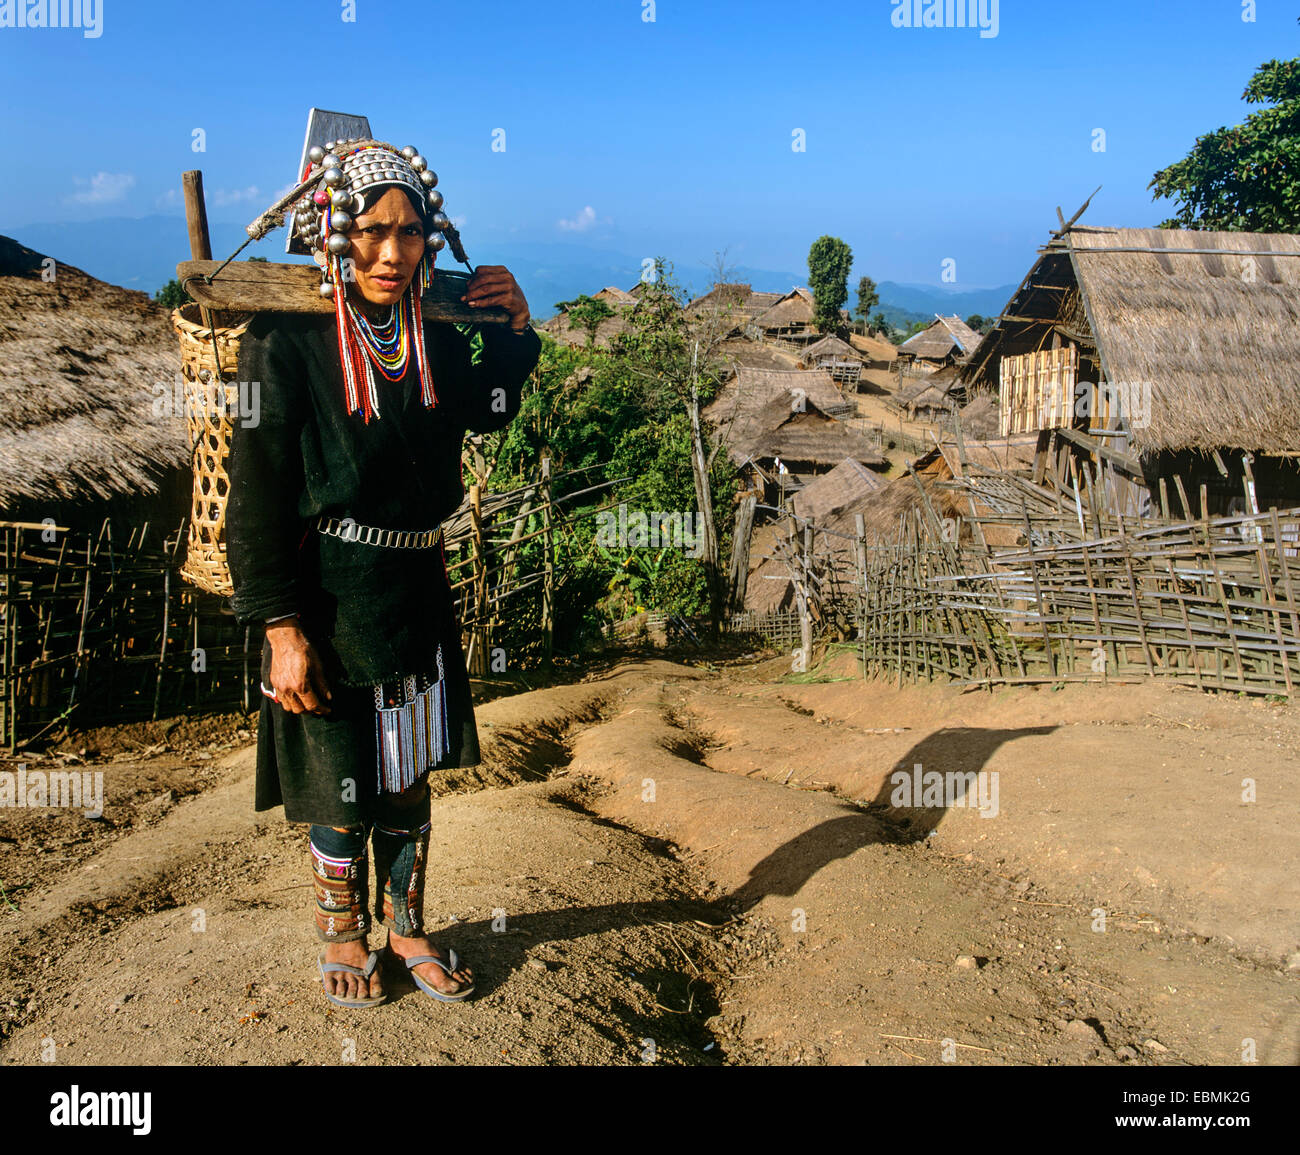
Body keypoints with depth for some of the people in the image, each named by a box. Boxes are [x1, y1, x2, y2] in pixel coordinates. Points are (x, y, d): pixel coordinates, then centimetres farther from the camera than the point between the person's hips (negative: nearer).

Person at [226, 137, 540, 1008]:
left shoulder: (435, 341, 3)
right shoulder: (288, 342, -13)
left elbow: (489, 414, 20)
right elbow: (258, 494, -14)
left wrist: (512, 328, 3)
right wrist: (282, 628, -17)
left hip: (419, 599, 5)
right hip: (329, 603, -5)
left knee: (410, 778, 17)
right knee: (342, 790, 11)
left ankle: (406, 928, 37)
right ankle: (343, 934, 36)